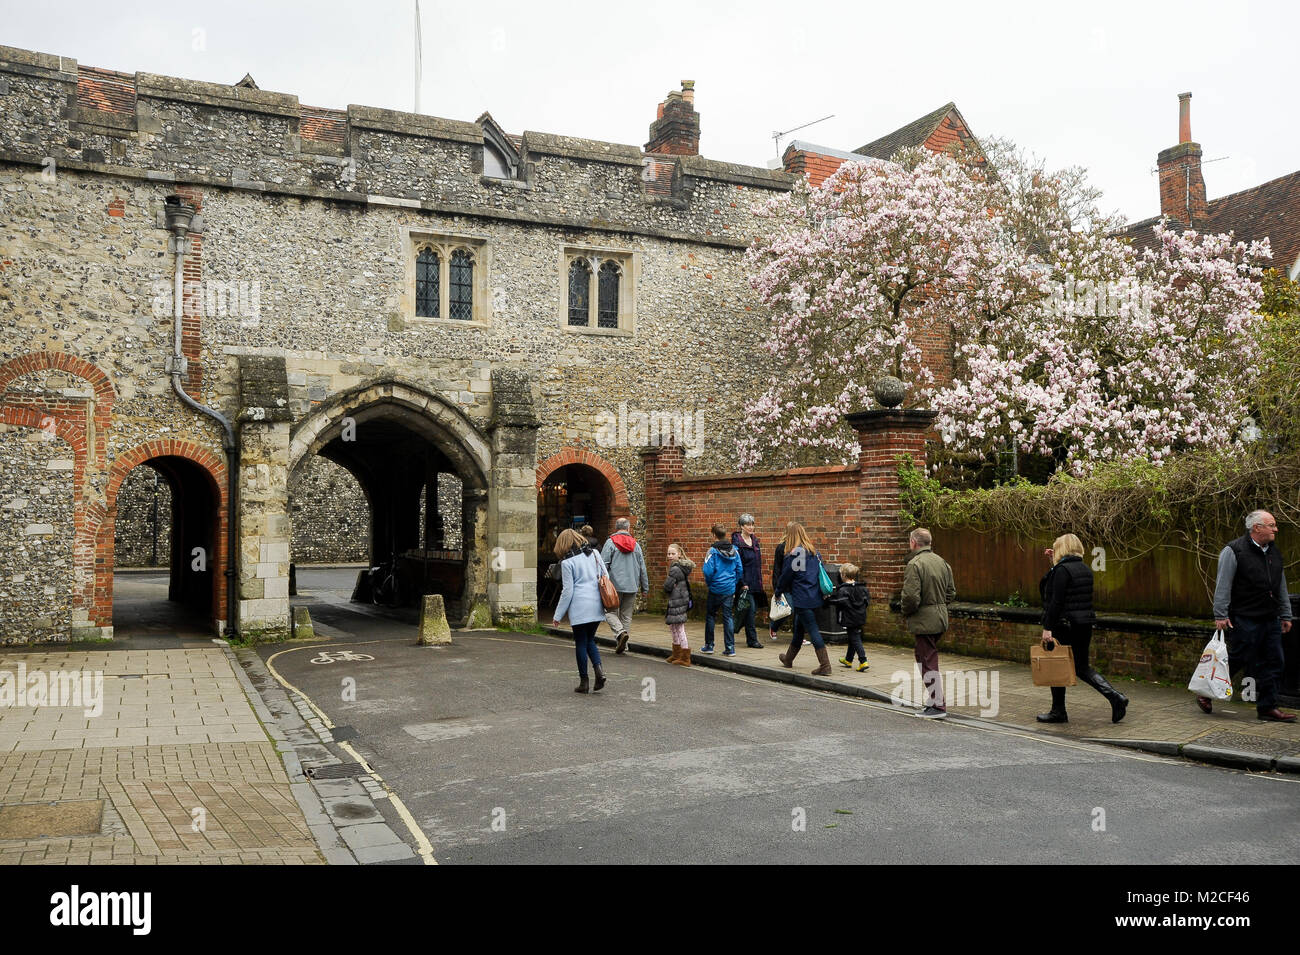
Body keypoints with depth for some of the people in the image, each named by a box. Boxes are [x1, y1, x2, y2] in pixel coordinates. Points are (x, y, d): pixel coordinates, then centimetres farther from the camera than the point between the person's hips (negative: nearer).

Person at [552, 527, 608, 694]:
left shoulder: (567, 562, -6)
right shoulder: (594, 553, 9)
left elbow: (568, 591, -8)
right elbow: (605, 577, 10)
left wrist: (558, 615, 0)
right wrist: (604, 600, 19)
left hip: (579, 607, -5)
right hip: (596, 605, 5)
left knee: (581, 643, 5)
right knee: (590, 640, 18)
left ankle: (583, 682, 8)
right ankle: (599, 669, -4)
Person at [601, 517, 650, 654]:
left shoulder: (611, 543, -4)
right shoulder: (636, 545, 9)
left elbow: (603, 565, -9)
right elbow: (642, 568, 12)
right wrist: (645, 587, 18)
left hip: (615, 585, -4)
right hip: (632, 586, 4)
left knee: (610, 612, 4)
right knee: (626, 615, 11)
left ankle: (621, 632, -20)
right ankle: (623, 645, 11)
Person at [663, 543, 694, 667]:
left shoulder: (675, 569, -19)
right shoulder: (683, 567, 11)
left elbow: (667, 587, -18)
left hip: (677, 603, -10)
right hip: (683, 600, 10)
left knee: (679, 629, -4)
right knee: (673, 627, 20)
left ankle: (685, 658, 1)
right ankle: (676, 654, 31)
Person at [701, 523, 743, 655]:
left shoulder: (713, 551, -13)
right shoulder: (734, 551, 2)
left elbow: (708, 571, -18)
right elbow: (739, 569, 5)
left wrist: (709, 583, -1)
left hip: (716, 588, -4)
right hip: (729, 589, 4)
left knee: (710, 615, 12)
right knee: (728, 617, 8)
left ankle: (709, 645, 18)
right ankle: (730, 648, 4)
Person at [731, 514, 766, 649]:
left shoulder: (754, 540, 13)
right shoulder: (737, 542, -11)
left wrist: (759, 581, 16)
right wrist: (743, 583, -17)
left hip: (755, 582, 8)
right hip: (745, 583, -8)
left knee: (754, 609, 8)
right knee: (750, 609, -7)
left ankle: (734, 629, 26)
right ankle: (752, 640, 0)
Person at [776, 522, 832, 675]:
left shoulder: (793, 554, -12)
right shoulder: (814, 552, 9)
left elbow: (786, 576, -5)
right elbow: (821, 572, 14)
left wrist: (779, 590, 13)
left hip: (802, 599, -8)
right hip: (815, 597, 8)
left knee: (813, 631, -6)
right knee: (798, 629, 21)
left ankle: (825, 666, -9)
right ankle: (788, 659, 37)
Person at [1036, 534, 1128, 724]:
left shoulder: (1061, 570, -15)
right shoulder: (1085, 569, 10)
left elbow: (1056, 602, -21)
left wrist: (1047, 628, -20)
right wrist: (1054, 562, 24)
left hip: (1064, 625, -8)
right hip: (1085, 624, 8)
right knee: (1081, 667, 15)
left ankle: (1058, 712, 13)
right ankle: (1115, 697, 0)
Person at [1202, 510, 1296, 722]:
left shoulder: (1274, 552, 15)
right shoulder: (1234, 551, -9)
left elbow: (1282, 587, 22)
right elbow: (1222, 585, -11)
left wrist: (1286, 616, 20)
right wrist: (1220, 615, -14)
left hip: (1271, 620, 7)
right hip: (1245, 619, -7)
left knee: (1273, 663, 6)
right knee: (1237, 660, -3)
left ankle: (1267, 707, 14)